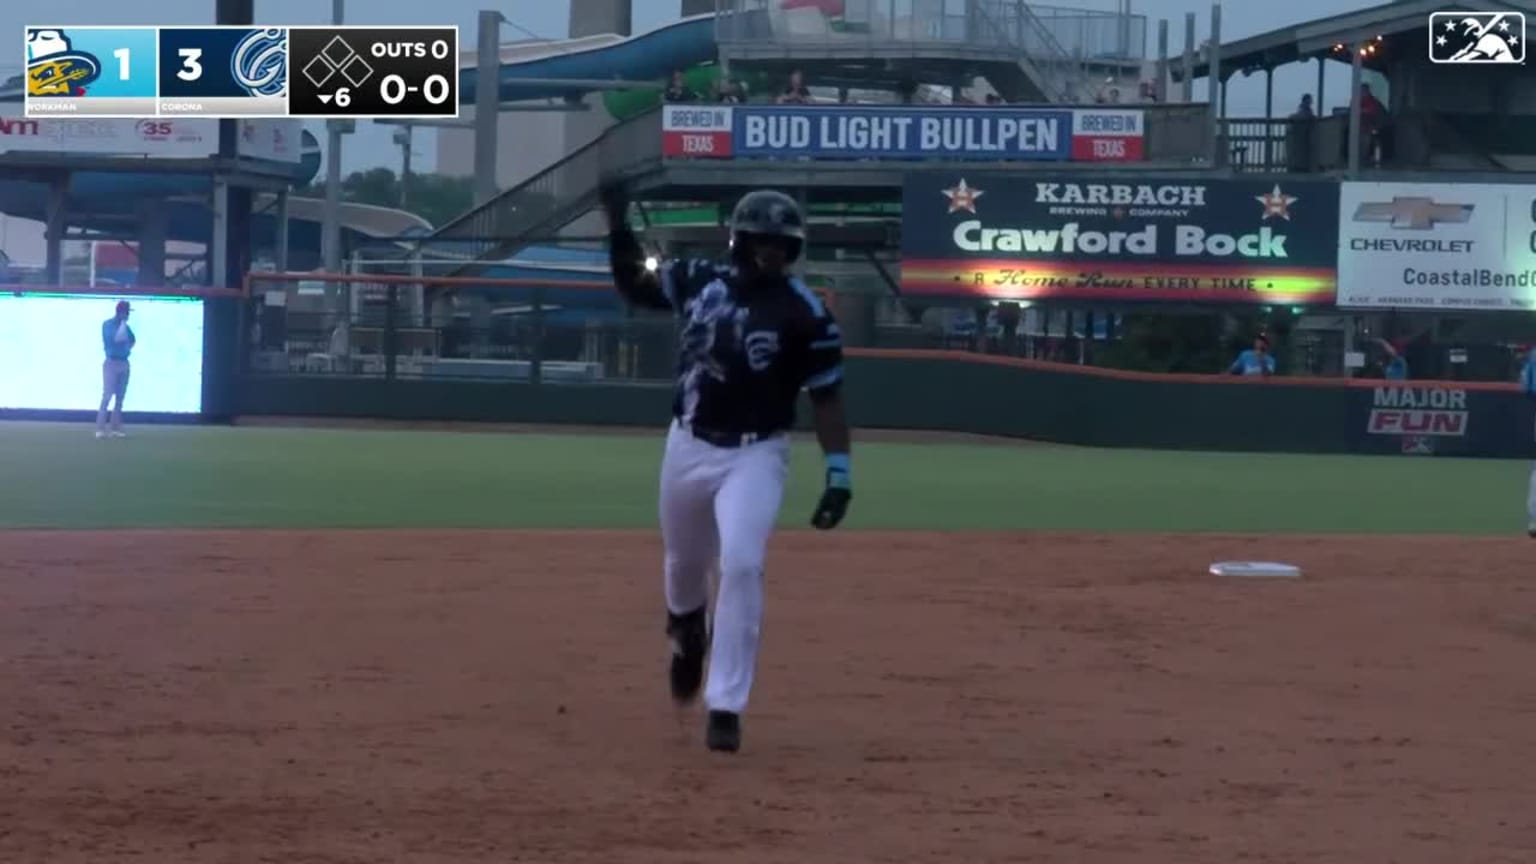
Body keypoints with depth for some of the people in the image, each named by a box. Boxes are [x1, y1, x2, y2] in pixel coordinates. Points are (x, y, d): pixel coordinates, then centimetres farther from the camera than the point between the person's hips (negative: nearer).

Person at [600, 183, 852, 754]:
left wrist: (839, 475, -15)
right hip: (688, 447, 4)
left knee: (740, 567, -19)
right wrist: (618, 222, -2)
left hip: (755, 456, -4)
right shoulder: (700, 281, 0)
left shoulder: (806, 314, -11)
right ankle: (687, 633, 55)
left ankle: (725, 707, -11)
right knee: (684, 562, 19)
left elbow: (826, 398, -9)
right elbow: (634, 284, 13)